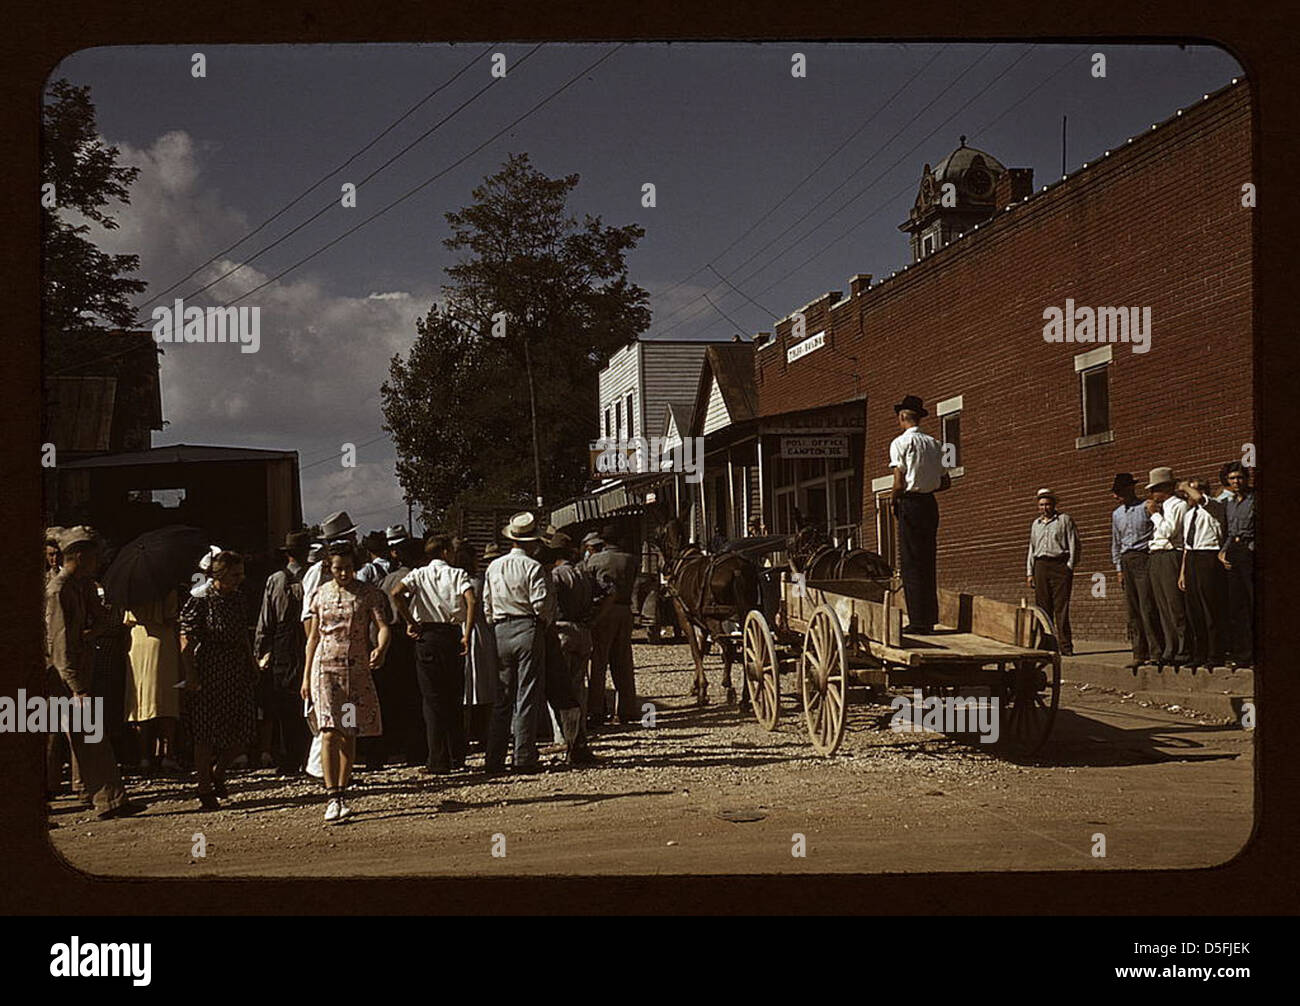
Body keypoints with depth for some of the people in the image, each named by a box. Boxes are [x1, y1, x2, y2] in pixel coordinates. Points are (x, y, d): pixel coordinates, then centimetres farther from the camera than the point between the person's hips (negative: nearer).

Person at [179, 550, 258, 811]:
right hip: (208, 675, -7)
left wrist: (252, 662, 19)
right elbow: (186, 640, -13)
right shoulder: (200, 601, -11)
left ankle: (218, 773, 28)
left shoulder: (238, 598, 10)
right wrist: (190, 676, -17)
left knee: (244, 726, 4)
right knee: (206, 733, 0)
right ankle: (205, 791, 10)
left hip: (237, 673, 7)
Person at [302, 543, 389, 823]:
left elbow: (382, 626, -9)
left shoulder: (368, 594, 2)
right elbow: (313, 637, 13)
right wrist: (306, 677, 11)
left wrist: (381, 649, -32)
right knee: (330, 732, -13)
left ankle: (342, 793, 16)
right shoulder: (321, 594, 7)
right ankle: (332, 798, -17)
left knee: (349, 734, 6)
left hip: (358, 669, 1)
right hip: (326, 667, 0)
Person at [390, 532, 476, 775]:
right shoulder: (458, 574, 3)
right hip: (453, 634, 0)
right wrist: (467, 634, -10)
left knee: (433, 700, 2)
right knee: (454, 698, 13)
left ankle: (438, 761, -1)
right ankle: (457, 757, 18)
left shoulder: (419, 575, 6)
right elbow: (472, 601, -14)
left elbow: (396, 593, -12)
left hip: (426, 636, 0)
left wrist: (411, 623, -5)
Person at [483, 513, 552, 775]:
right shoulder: (532, 566, -8)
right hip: (528, 630, -5)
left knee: (502, 697, 10)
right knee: (527, 696, -1)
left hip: (501, 632, 5)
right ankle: (524, 758, -2)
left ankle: (494, 759, 9)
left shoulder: (494, 567, 8)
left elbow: (486, 605, 9)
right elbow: (541, 603, -13)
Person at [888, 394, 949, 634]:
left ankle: (917, 621, -8)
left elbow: (899, 483, -14)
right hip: (930, 504, 7)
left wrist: (894, 500, 3)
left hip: (910, 505, -7)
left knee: (911, 563, -5)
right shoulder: (934, 444, 11)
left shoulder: (901, 442, -8)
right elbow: (945, 482, 12)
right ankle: (930, 618, 14)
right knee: (928, 562, 12)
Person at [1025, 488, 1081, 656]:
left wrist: (1070, 567, -7)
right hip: (1040, 565, 5)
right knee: (1042, 607, 1)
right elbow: (1032, 548, 23)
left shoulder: (1065, 520, 5)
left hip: (1060, 565, -5)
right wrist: (1029, 572, 16)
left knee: (1061, 607, -9)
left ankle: (1066, 646, -9)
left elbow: (1073, 545, 1)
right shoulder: (1036, 524, 20)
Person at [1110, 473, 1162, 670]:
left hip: (1144, 558, -6)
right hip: (1127, 561, 7)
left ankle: (1156, 652, -8)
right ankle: (1139, 654, 8)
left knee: (1147, 607, -11)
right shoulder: (1117, 514, 17)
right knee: (1133, 611, 5)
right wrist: (1119, 568, 18)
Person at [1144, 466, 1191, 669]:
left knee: (1176, 606, -9)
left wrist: (1155, 514, -7)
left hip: (1170, 556, -9)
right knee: (1163, 607, 8)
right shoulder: (1161, 507, 20)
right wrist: (1152, 514, 12)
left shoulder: (1178, 505, -6)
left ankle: (1183, 651, -7)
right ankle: (1169, 650, 11)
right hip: (1155, 558, 9)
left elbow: (1169, 531, -16)